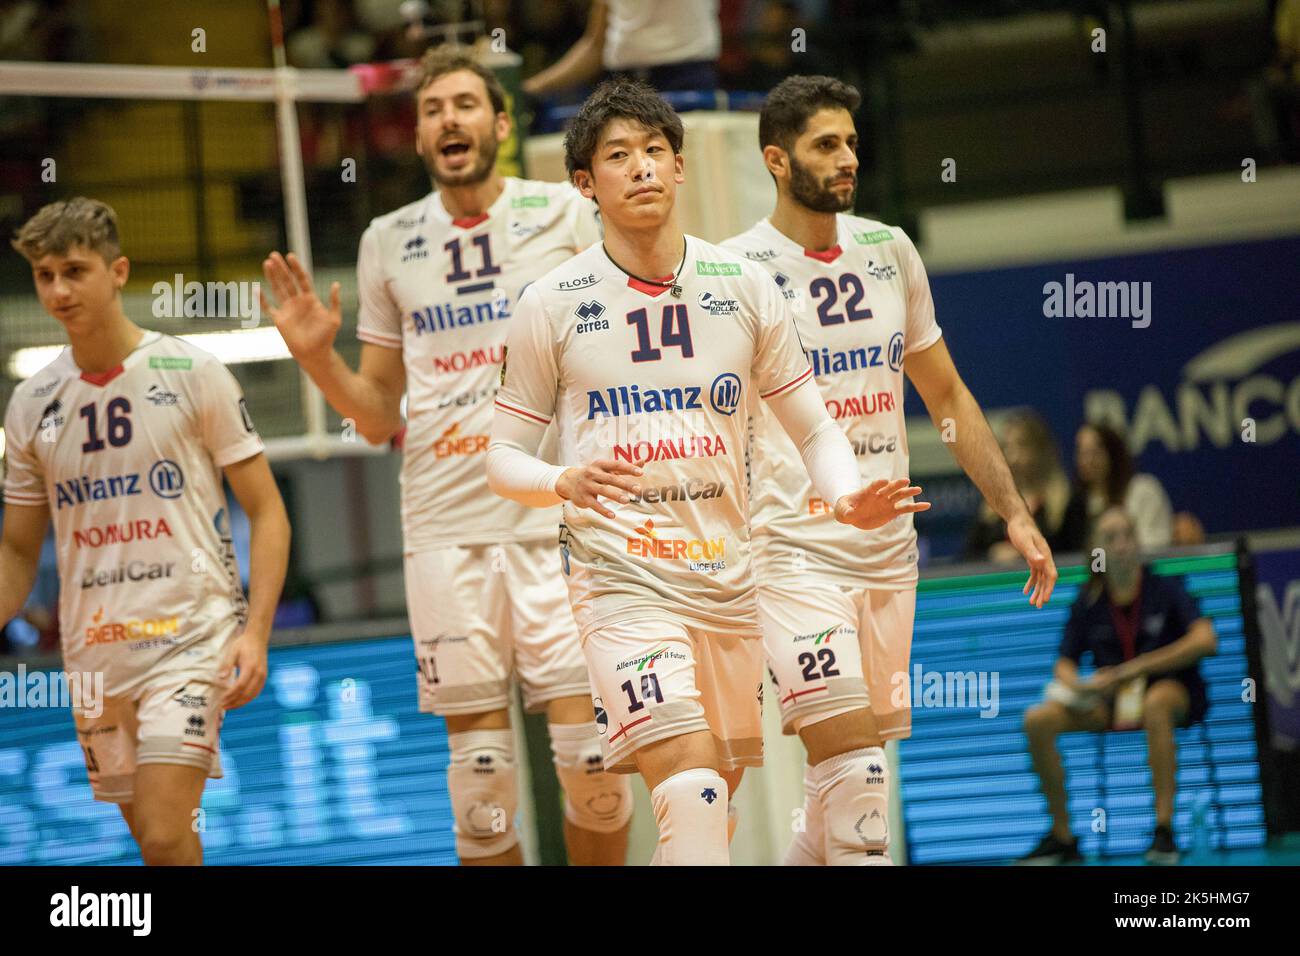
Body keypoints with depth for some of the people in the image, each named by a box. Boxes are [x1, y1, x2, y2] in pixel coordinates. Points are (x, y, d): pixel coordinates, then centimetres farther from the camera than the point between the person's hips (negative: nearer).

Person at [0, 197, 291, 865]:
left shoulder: (192, 374, -4)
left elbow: (266, 513, -2)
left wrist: (255, 631, -14)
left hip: (191, 635, -5)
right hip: (93, 653, 5)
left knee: (164, 838, -19)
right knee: (157, 840, 10)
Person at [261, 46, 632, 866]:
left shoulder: (566, 215, 4)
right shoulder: (390, 244, 11)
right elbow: (380, 418, 17)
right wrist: (318, 356, 0)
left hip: (560, 520, -2)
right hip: (447, 529, 2)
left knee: (592, 764, -6)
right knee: (481, 779, 2)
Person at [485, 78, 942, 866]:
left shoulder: (744, 287, 6)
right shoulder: (553, 305, -1)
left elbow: (812, 425, 12)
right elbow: (504, 456, 4)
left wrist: (847, 497, -9)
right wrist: (564, 483, -18)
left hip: (729, 578, 4)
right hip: (623, 583, -4)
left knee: (715, 800, 13)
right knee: (692, 794, -22)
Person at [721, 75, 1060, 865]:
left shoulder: (889, 252, 8)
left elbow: (947, 397, 17)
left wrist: (1015, 514, 11)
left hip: (889, 550, 6)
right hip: (794, 553, -6)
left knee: (852, 775, 9)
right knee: (853, 773, -15)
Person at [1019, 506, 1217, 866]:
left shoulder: (1165, 590, -7)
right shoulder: (1088, 603, 3)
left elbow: (1205, 640, -20)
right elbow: (1065, 665, 7)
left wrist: (1134, 668, -23)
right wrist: (1080, 684, -19)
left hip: (1171, 691, -4)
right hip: (1109, 701, 4)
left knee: (1156, 702, -42)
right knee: (1038, 720, -19)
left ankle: (1164, 832, -40)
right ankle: (1062, 837, -9)